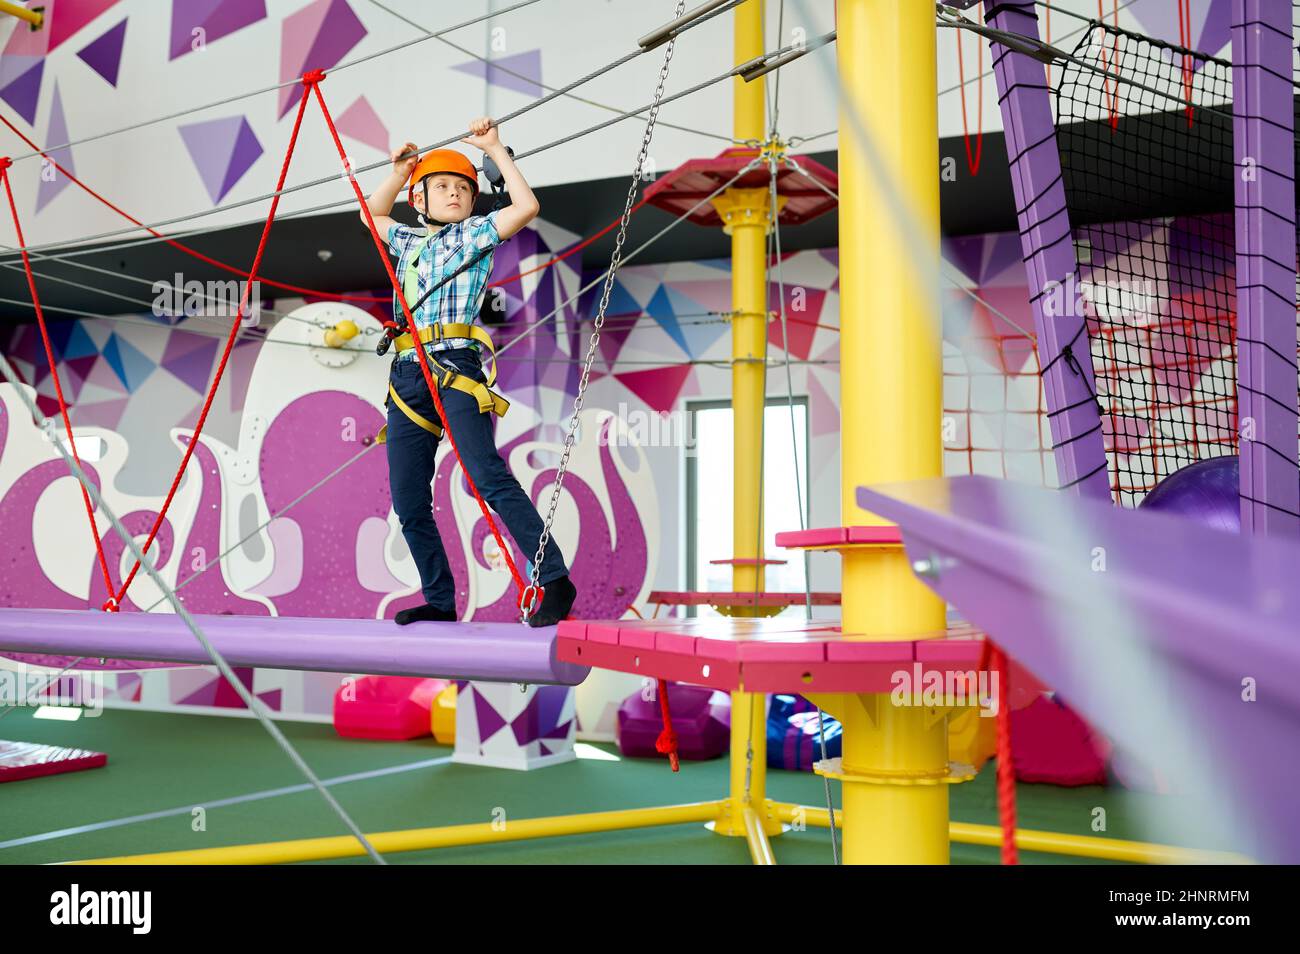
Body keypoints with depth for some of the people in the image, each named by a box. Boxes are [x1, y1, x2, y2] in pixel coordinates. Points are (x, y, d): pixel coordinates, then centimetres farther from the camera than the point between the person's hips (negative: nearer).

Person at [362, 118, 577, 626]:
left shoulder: (475, 233, 10)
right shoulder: (410, 241, 25)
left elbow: (527, 206, -5)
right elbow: (372, 214, 43)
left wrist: (497, 150, 2)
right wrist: (398, 174, 29)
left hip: (455, 371, -6)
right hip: (407, 375, 6)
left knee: (489, 478, -22)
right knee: (409, 503, 3)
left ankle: (555, 580, -22)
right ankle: (439, 602, 13)